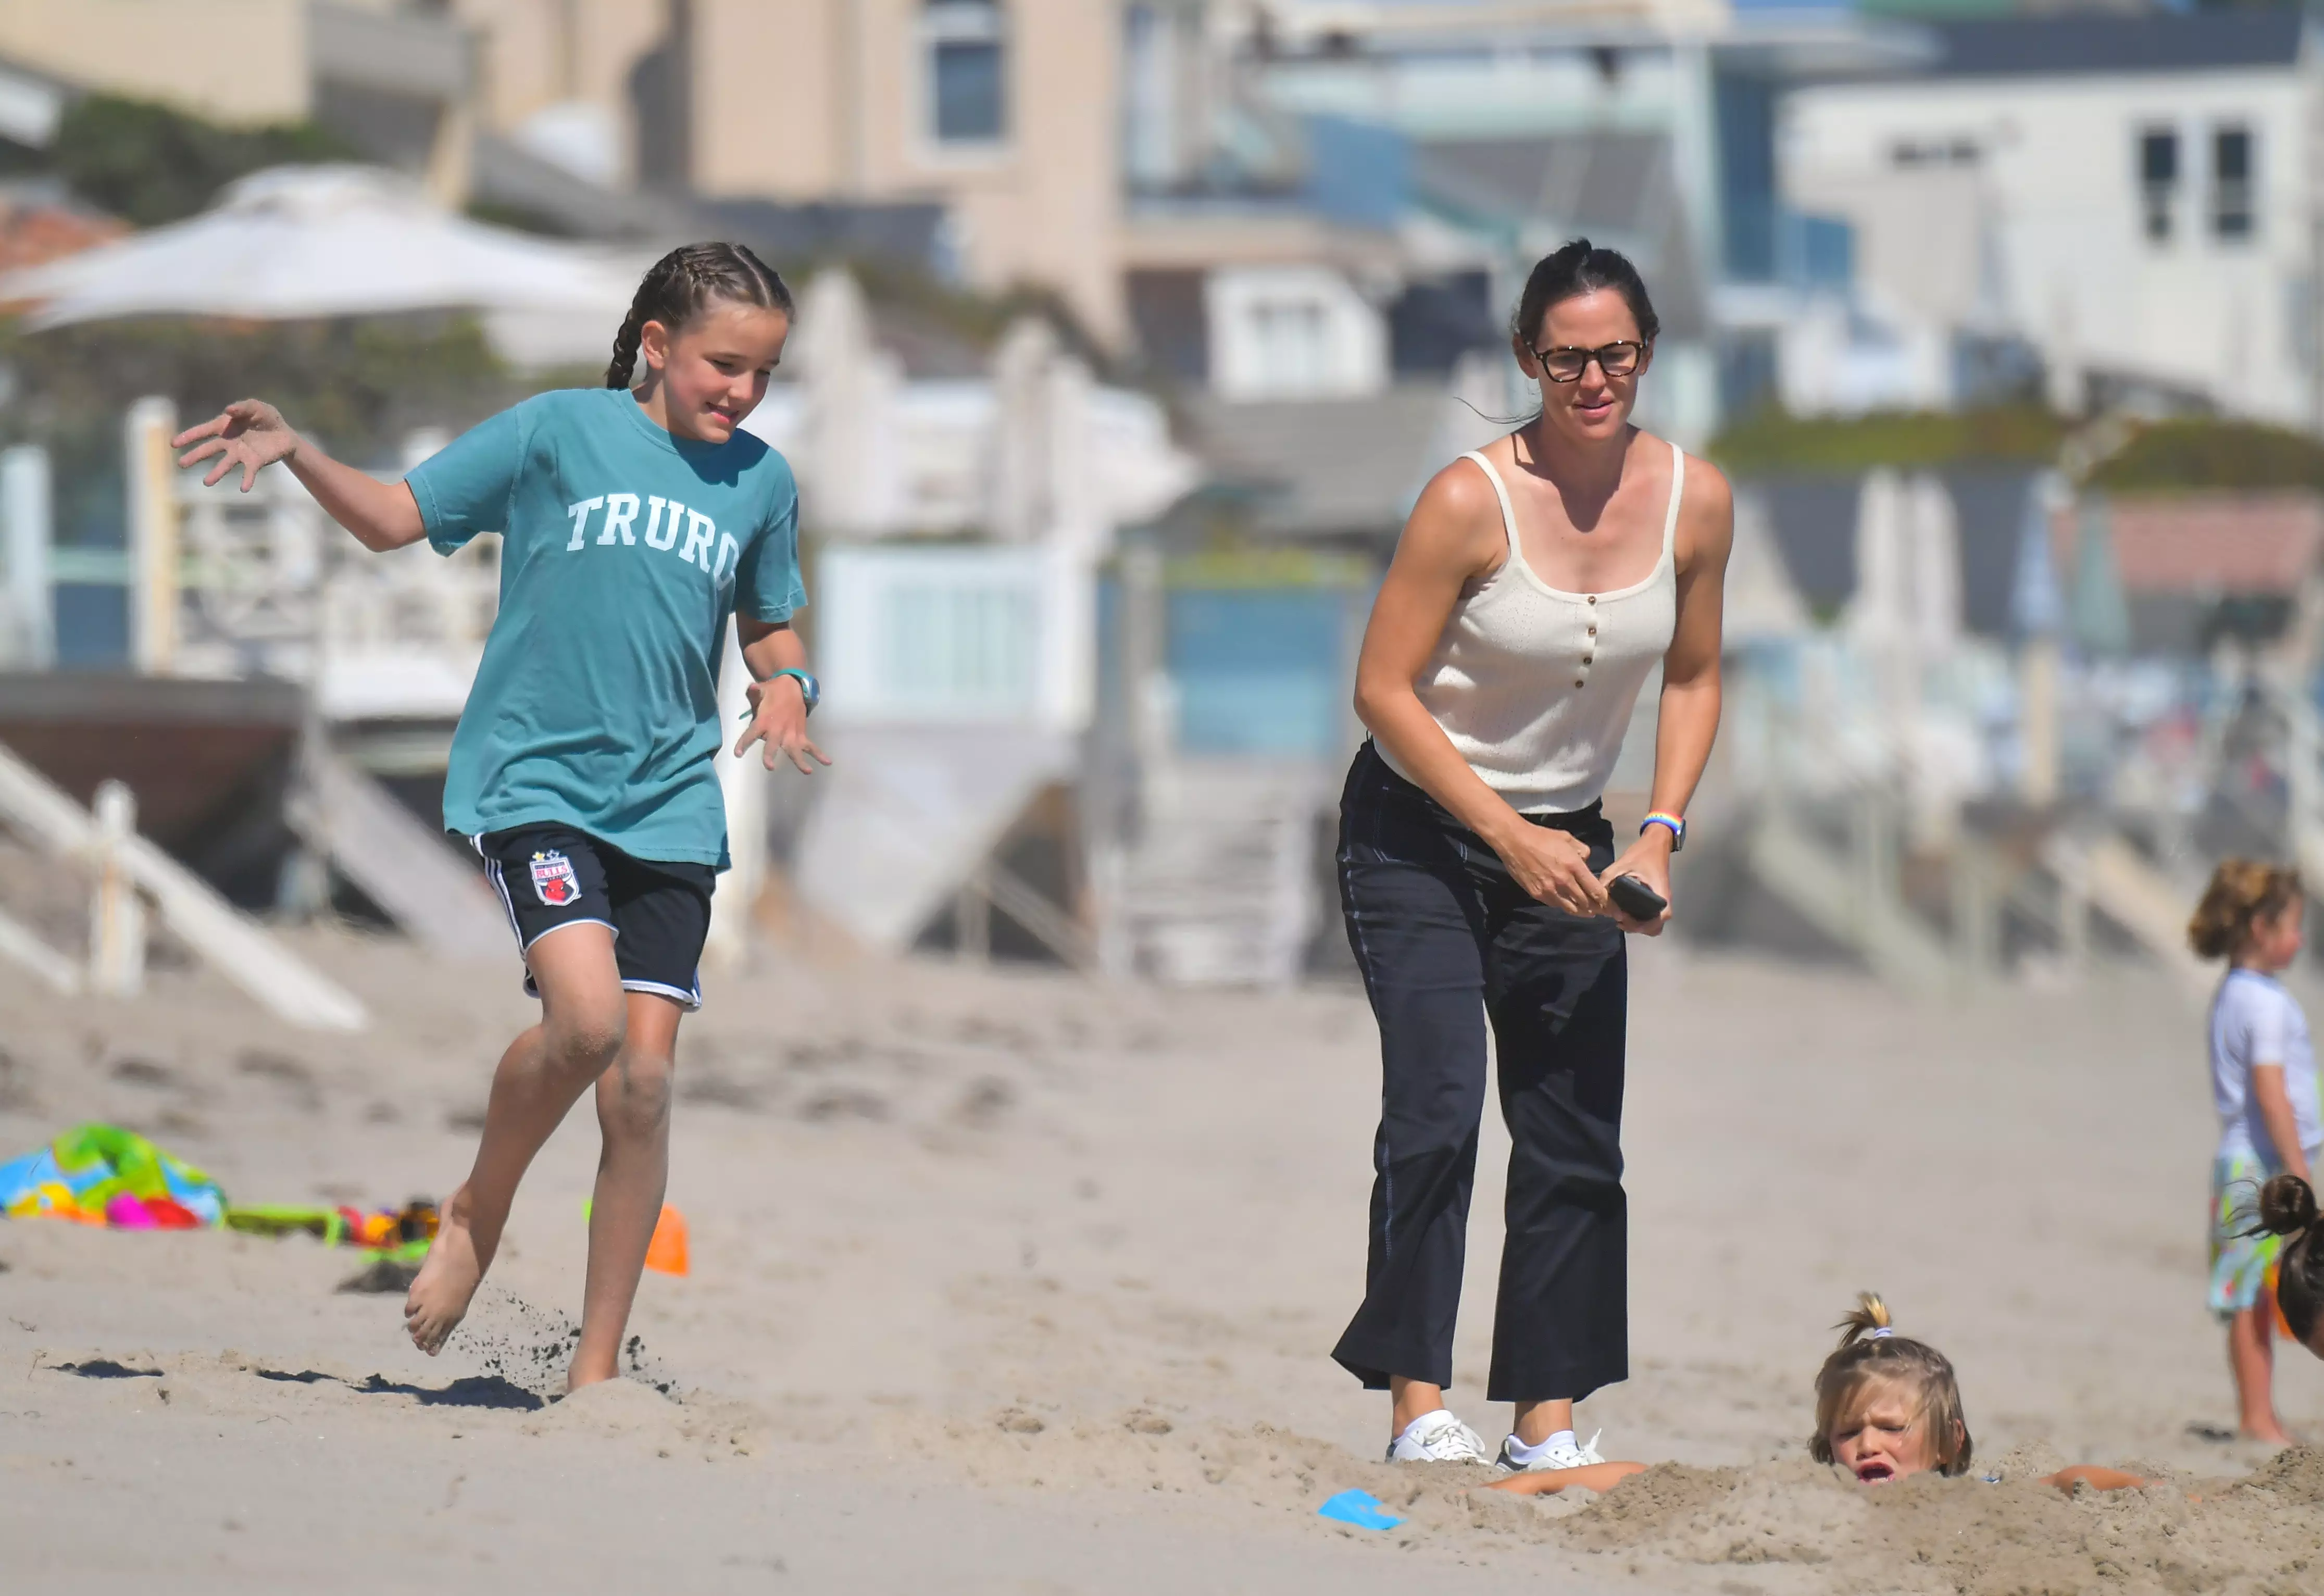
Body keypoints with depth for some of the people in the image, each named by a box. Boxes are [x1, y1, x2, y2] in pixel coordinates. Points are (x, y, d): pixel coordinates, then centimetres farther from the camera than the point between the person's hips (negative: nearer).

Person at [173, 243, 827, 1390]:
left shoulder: (760, 483, 10)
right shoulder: (560, 431, -1)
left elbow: (768, 629, 25)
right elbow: (395, 519, 5)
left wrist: (786, 685, 3)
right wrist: (295, 454, -10)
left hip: (671, 807, 4)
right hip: (533, 779, -4)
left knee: (643, 1080, -4)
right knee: (585, 1018, -25)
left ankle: (596, 1368, 6)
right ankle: (477, 1211, 5)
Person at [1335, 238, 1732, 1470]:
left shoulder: (1695, 502, -8)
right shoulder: (1470, 502, -21)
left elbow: (1692, 681, 7)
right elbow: (1385, 689, -16)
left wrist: (1659, 836, -6)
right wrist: (1512, 837, -20)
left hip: (1569, 842, 5)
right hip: (1419, 835, -5)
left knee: (1577, 1139, 2)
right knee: (1437, 1107, -17)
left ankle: (1548, 1417, 7)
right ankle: (1416, 1403, -14)